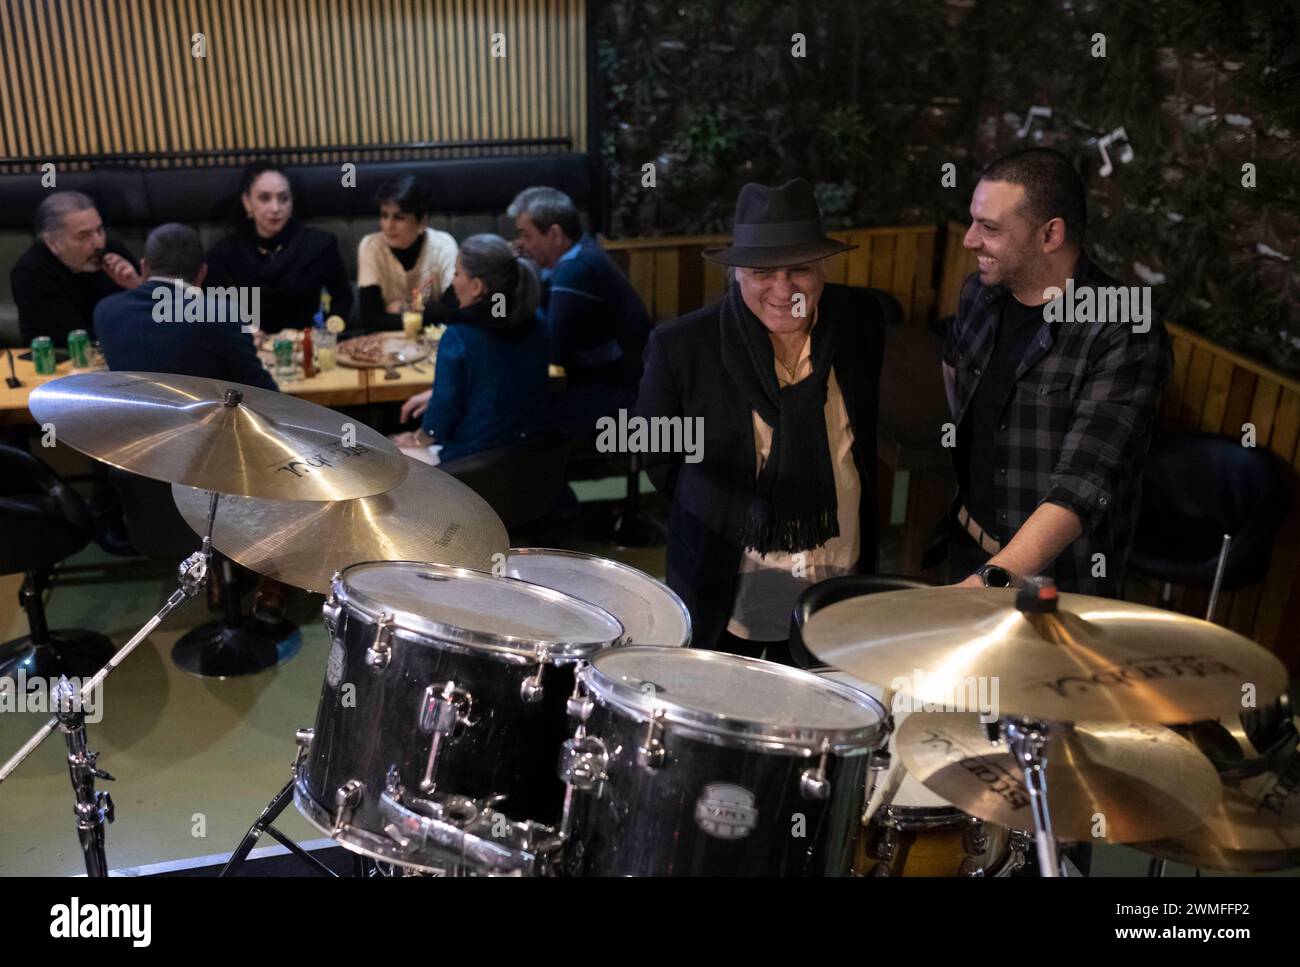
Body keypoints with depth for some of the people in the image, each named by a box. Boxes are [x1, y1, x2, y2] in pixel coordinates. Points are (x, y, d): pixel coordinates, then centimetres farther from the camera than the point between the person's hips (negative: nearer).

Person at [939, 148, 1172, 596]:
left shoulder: (1125, 336, -23)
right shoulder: (981, 292, -4)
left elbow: (1082, 485, -32)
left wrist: (994, 577, -43)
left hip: (1059, 579, -6)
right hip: (967, 550, 6)